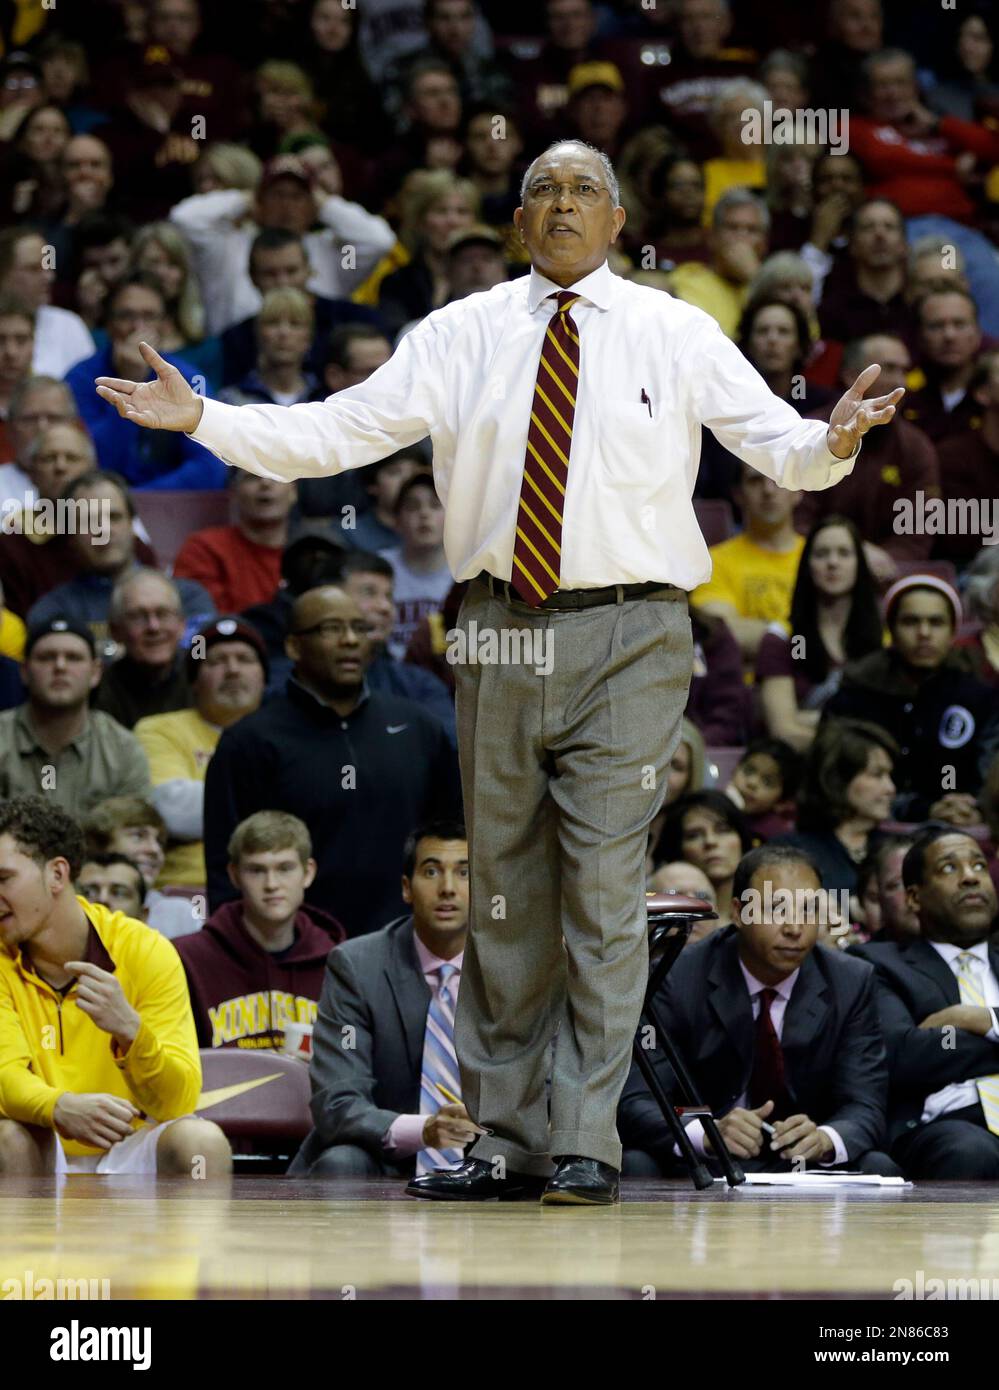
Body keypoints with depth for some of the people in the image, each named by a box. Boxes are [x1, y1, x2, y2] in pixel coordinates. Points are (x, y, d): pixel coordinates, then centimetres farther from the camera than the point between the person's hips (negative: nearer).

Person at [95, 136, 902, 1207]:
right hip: (501, 629, 3)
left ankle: (585, 1144, 0)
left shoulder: (676, 334, 4)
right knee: (504, 890, 9)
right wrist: (202, 419, -5)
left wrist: (832, 443, -25)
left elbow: (777, 446, -3)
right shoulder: (464, 334, 8)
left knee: (602, 887, -5)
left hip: (626, 637, -2)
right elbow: (336, 433, 5)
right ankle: (502, 1137, 19)